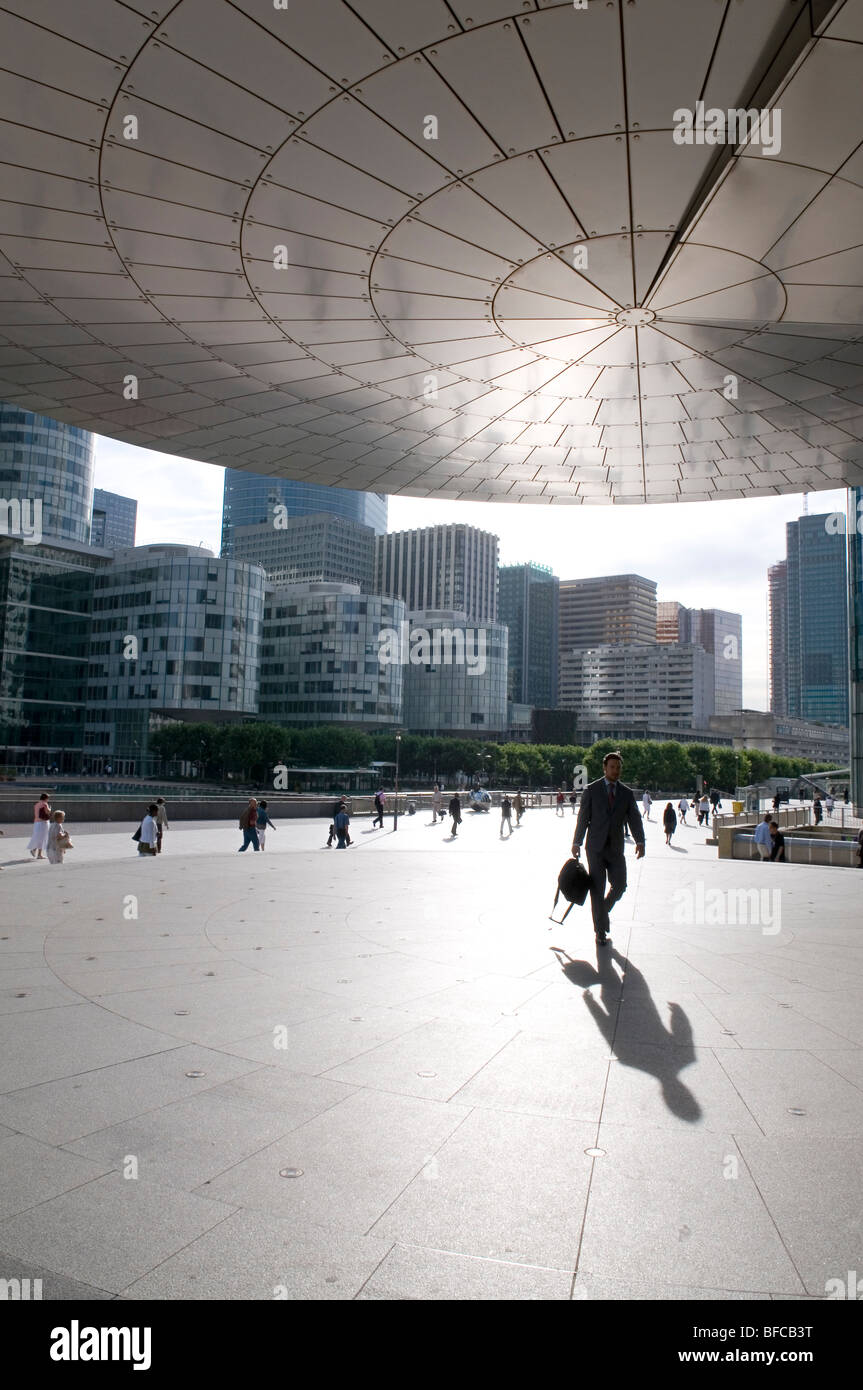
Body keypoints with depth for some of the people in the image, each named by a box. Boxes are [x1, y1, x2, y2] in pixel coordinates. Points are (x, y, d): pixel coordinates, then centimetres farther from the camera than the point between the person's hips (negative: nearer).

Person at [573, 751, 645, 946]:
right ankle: (601, 931, 9)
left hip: (616, 848, 3)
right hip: (596, 847, -3)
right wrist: (577, 843, 0)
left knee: (619, 886, 2)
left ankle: (602, 910, 33)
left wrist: (640, 841, -15)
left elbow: (634, 818, -1)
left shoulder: (627, 793, 6)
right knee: (597, 889, -1)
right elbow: (583, 817, 1)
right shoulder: (591, 790, -1)